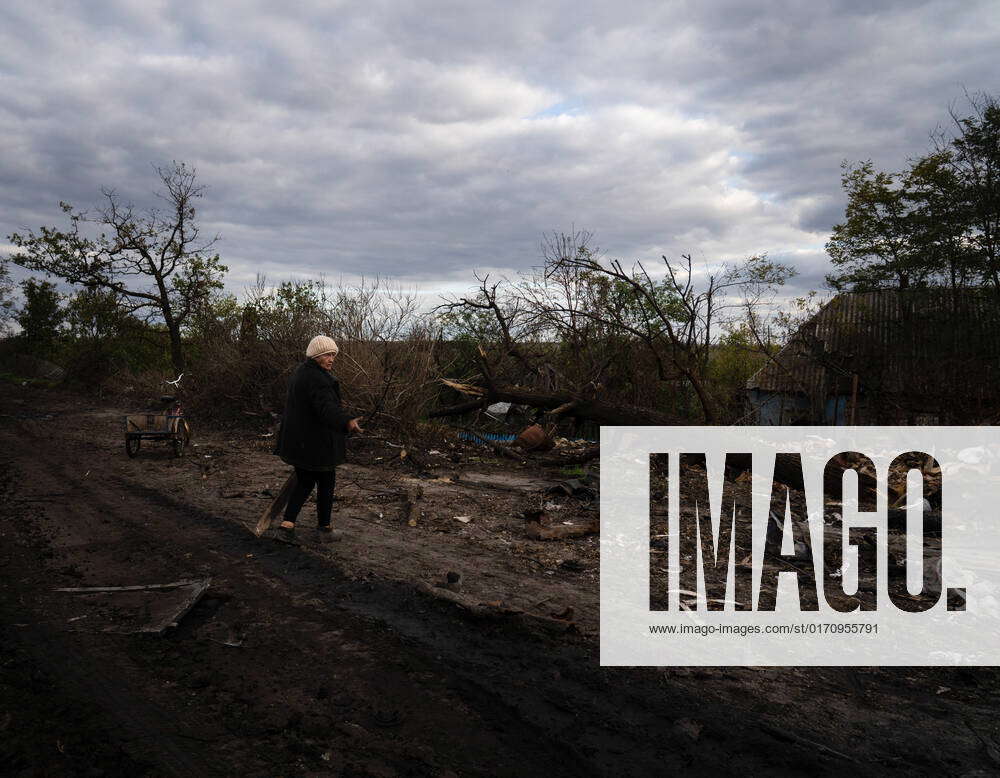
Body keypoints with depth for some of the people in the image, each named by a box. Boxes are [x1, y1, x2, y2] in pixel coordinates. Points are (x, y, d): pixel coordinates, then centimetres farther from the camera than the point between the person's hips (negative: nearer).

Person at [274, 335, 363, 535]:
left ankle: (288, 520, 9)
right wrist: (347, 422, -53)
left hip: (298, 441, 9)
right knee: (326, 483, 10)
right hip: (317, 442, -9)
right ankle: (324, 524, 21)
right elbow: (327, 407, -38)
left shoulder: (301, 372, 9)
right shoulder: (316, 379, -23)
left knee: (304, 482, 19)